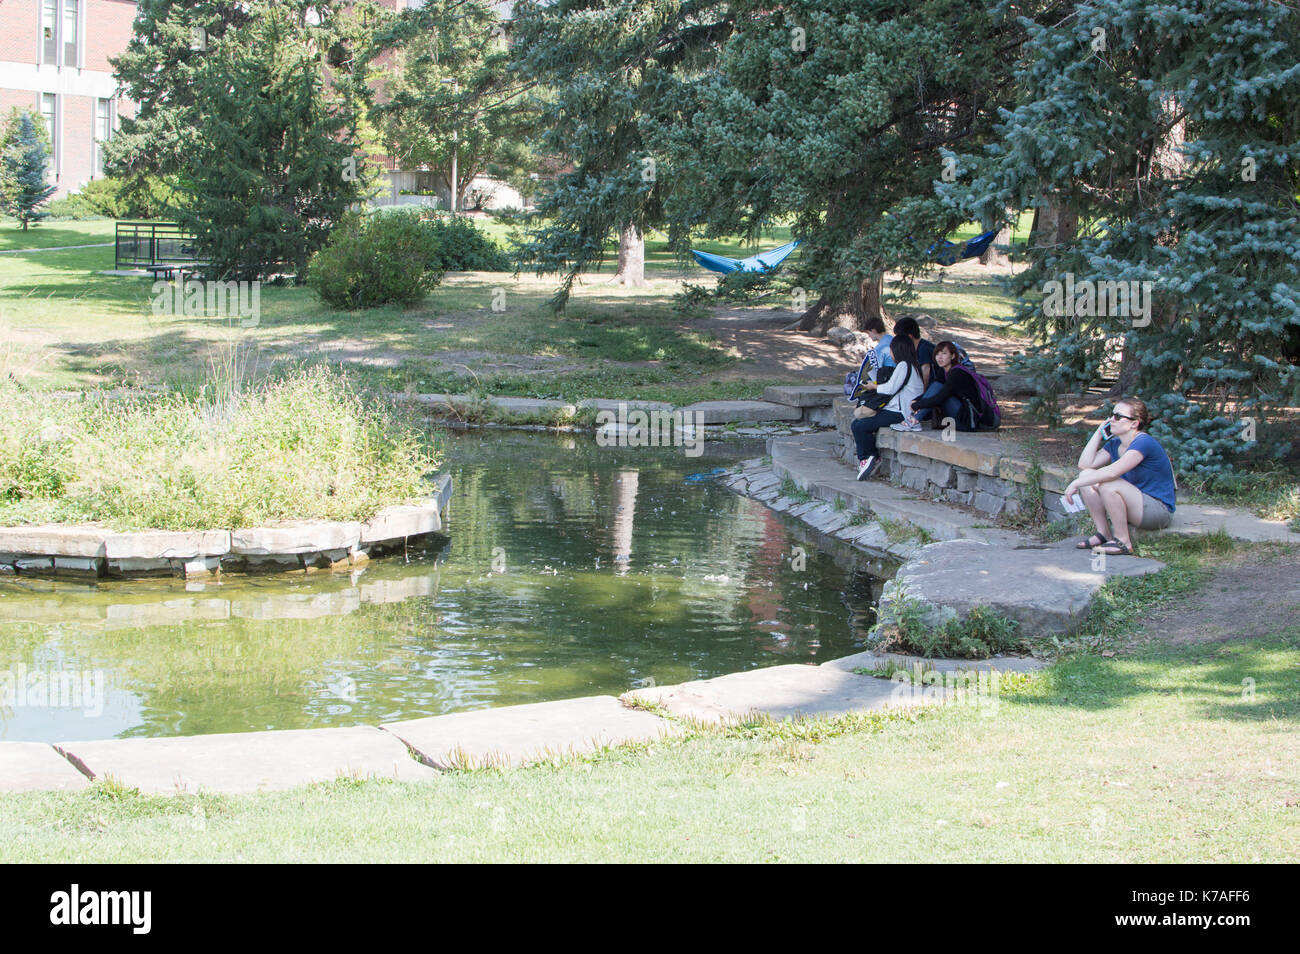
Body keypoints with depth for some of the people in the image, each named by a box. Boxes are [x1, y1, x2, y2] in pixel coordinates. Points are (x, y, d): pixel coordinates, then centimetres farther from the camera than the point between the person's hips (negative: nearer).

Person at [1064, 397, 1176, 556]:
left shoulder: (1144, 443, -20)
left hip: (1159, 510, -9)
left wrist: (1076, 483, -28)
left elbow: (1113, 471, -30)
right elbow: (1085, 464, 2)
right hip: (1136, 507, 9)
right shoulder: (1115, 444, 8)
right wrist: (1099, 433, 2)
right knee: (1086, 475, -4)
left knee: (1108, 485, -31)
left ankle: (1123, 543, -18)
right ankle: (1102, 535, -2)